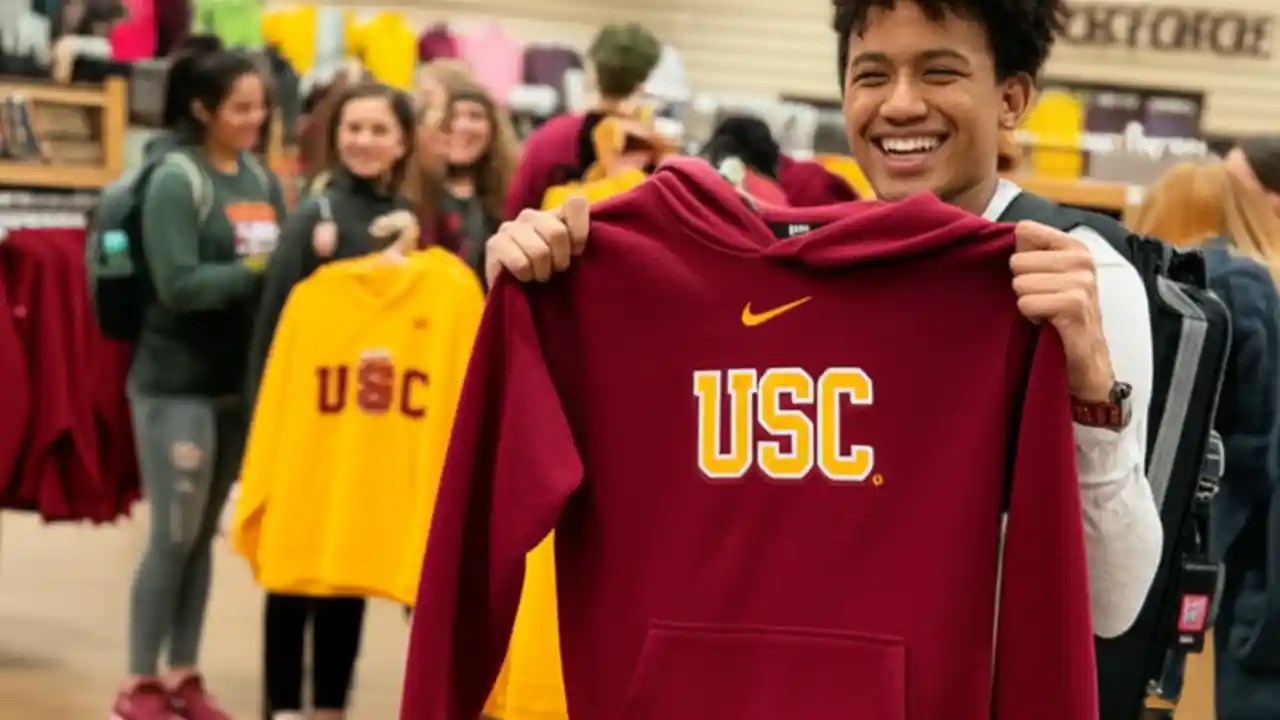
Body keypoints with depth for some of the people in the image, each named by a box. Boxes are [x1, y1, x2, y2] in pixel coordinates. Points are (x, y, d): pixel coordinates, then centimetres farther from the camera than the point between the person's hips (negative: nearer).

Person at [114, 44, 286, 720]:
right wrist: (261, 268, -19)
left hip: (240, 383, 6)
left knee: (204, 534, 11)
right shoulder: (175, 180, -11)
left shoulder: (262, 178, 6)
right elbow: (178, 285, -18)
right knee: (173, 536, -2)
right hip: (177, 386, -6)